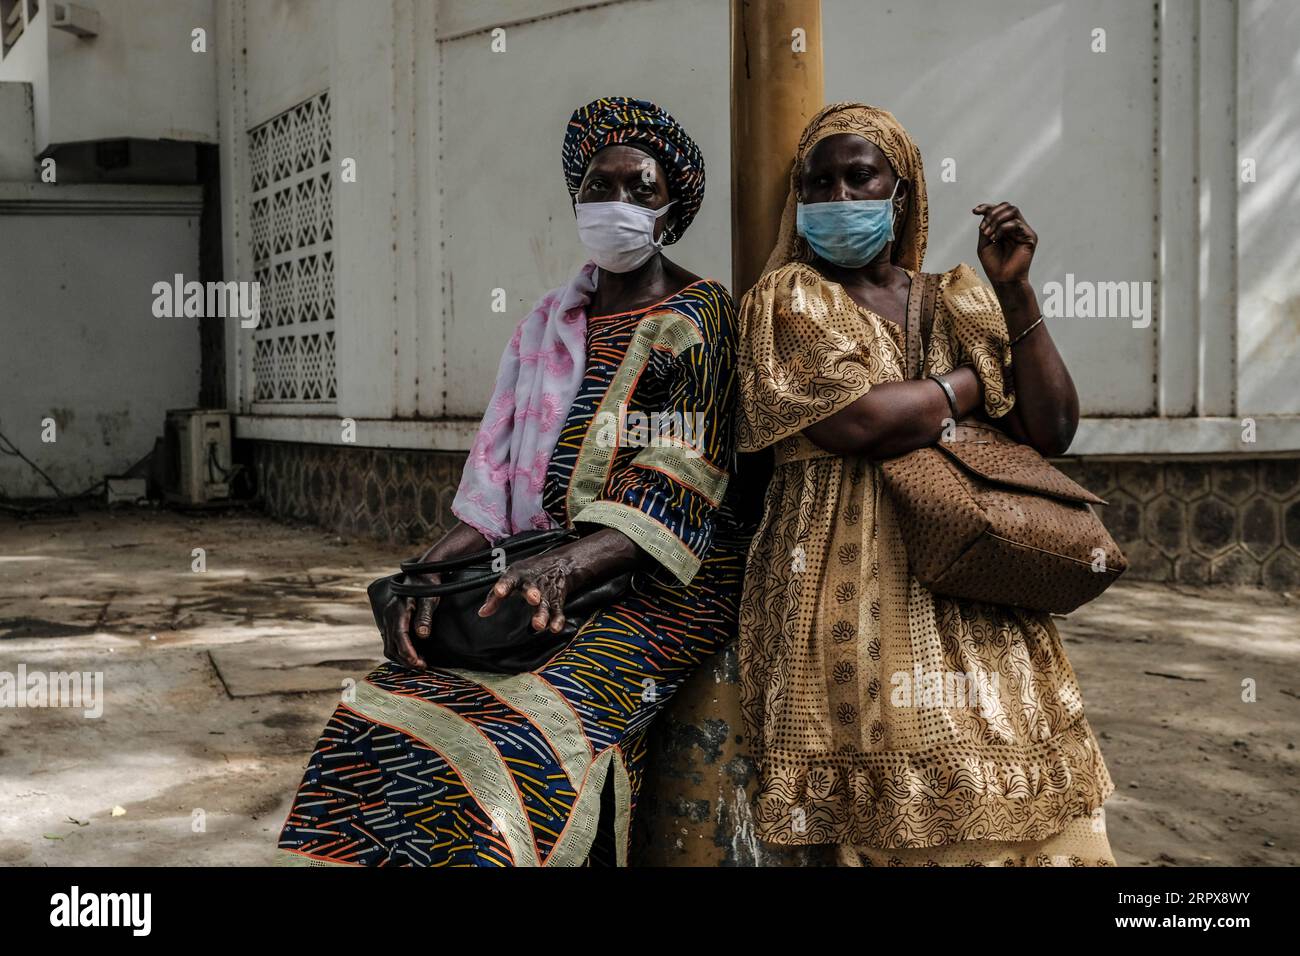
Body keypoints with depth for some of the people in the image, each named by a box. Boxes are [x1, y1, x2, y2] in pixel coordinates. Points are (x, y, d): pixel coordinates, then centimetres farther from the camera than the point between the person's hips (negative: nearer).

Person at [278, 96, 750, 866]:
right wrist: (432, 573, -9)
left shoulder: (703, 320, -2)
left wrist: (566, 566, -28)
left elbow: (677, 501, -12)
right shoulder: (548, 324, 16)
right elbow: (498, 481, 9)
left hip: (659, 584, -5)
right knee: (387, 714, -16)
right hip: (549, 575, 5)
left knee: (517, 739, -29)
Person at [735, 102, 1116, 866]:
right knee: (899, 799, -14)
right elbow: (856, 420, -14)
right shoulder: (789, 297, 4)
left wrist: (1016, 293, -1)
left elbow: (1053, 431, 6)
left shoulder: (958, 301, 15)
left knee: (1033, 799, -5)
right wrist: (976, 382, 1)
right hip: (852, 585, -4)